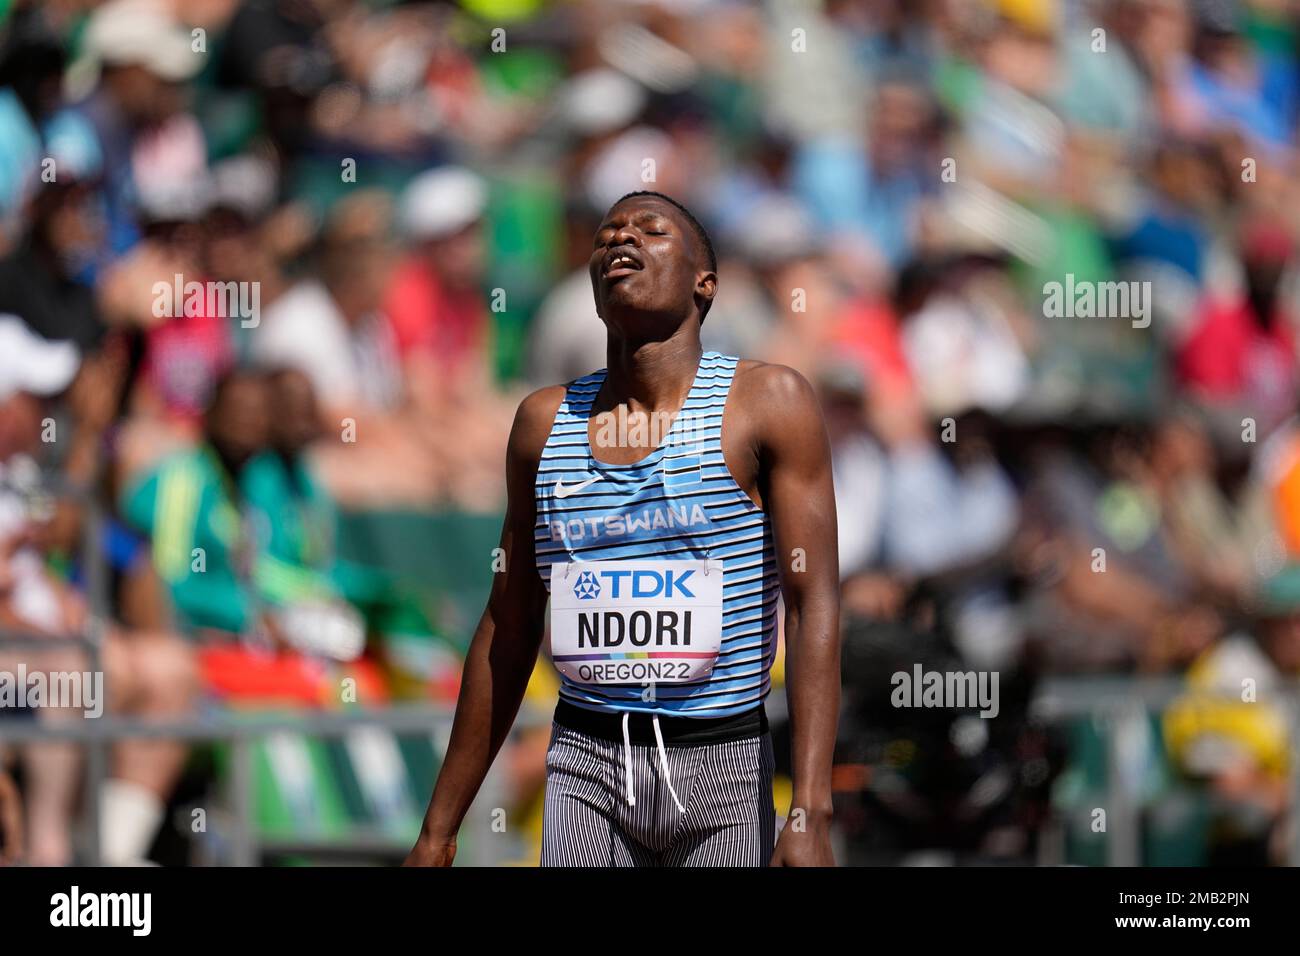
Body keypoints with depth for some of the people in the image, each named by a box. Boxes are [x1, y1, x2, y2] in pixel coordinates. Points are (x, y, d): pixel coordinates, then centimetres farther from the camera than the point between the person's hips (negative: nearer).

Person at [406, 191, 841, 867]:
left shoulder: (767, 402, -2)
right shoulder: (545, 421, 10)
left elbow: (814, 607, -9)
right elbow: (507, 633, 15)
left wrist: (811, 817, -20)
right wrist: (438, 830, 13)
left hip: (722, 765, -2)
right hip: (584, 762, 2)